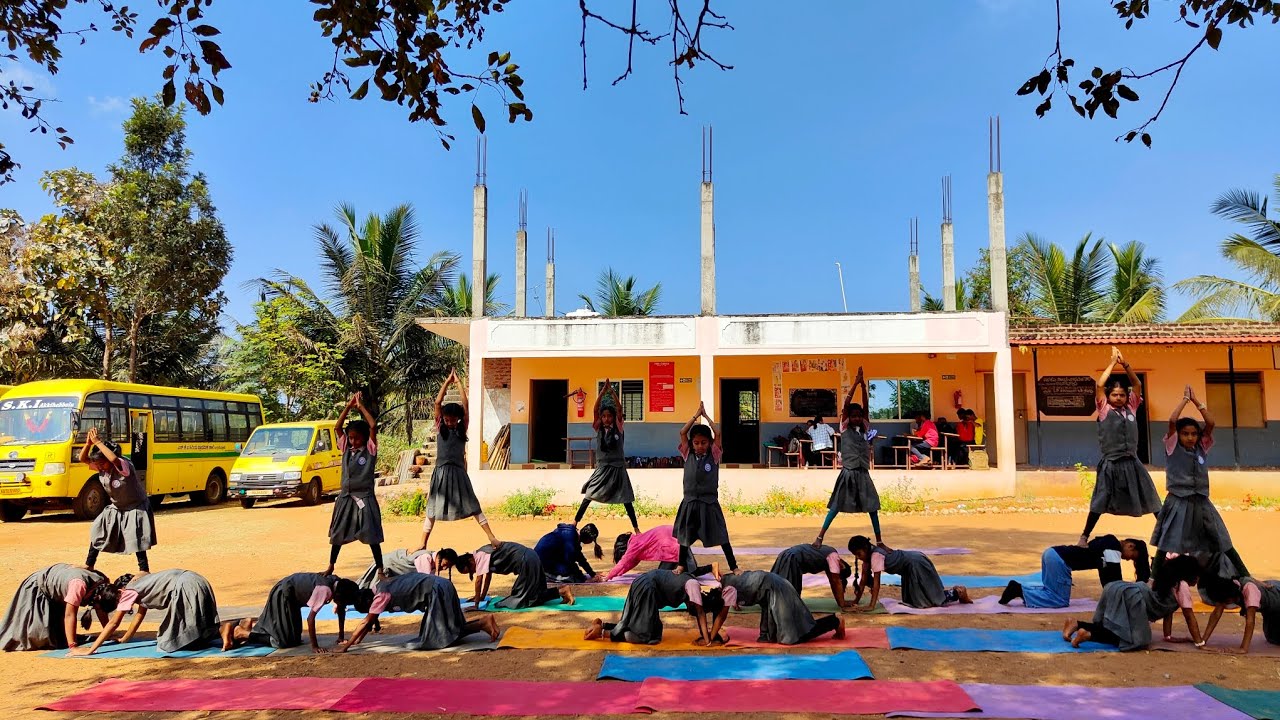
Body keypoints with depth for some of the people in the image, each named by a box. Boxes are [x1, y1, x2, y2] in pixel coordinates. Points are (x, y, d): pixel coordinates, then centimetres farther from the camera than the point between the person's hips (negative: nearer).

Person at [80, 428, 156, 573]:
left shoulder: (123, 465, -28)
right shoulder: (101, 468, -5)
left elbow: (114, 458, -50)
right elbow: (83, 459, -6)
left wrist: (98, 442, -41)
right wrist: (88, 442, -22)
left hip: (136, 508, -8)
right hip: (116, 508, 8)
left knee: (136, 540, -13)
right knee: (97, 532, 11)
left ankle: (144, 571, -5)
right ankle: (88, 565, 28)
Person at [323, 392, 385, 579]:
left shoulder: (370, 450, -5)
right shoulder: (346, 449, 8)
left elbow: (373, 426, -17)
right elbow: (337, 427, 3)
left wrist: (361, 406, -9)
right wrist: (348, 407, -1)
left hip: (365, 498, -5)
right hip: (345, 498, 5)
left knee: (372, 537, -4)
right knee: (337, 535, 14)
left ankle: (380, 570, 4)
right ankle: (330, 567, 29)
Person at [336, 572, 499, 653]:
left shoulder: (382, 595, -11)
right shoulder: (381, 587, 15)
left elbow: (365, 623, -10)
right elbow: (371, 622, 23)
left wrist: (346, 646, -6)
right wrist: (357, 640, 21)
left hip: (437, 592, -9)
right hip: (440, 587, 9)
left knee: (442, 634, -7)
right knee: (450, 629, 16)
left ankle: (482, 624, -11)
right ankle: (483, 621, 8)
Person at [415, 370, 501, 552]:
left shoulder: (462, 429, 4)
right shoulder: (440, 428, 5)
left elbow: (465, 405, -2)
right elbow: (438, 402, -1)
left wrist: (458, 382, 1)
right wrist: (447, 381, 0)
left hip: (459, 472, 0)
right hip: (441, 472, 0)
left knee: (473, 507, 3)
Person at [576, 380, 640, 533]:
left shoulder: (618, 428, 0)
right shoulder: (598, 428, 2)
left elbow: (619, 408, -11)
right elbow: (595, 409, -9)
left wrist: (612, 391, -18)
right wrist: (603, 390, -17)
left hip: (618, 468, 0)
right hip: (602, 467, 0)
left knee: (626, 500, 5)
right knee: (588, 496, -5)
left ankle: (636, 528, 14)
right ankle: (574, 523, 2)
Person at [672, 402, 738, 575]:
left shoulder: (713, 456, -2)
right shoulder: (688, 455, 2)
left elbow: (717, 433, -12)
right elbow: (682, 432, -6)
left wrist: (705, 415, -5)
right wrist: (696, 414, -6)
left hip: (709, 503, -2)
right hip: (689, 503, 2)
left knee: (721, 536, 1)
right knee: (684, 535, 13)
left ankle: (733, 566, 9)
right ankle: (682, 564, 30)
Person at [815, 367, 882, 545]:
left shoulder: (865, 428, 8)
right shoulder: (844, 427, -1)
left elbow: (866, 406, -2)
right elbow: (846, 404, -10)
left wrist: (863, 386, -10)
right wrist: (855, 383, -13)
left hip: (863, 474, 3)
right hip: (848, 473, -3)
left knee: (873, 507, 3)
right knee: (836, 507, -1)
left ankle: (879, 541, 14)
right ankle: (820, 537, 6)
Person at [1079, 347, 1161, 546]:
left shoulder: (1131, 408, 8)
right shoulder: (1105, 410, -2)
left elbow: (1137, 384, 1)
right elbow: (1100, 384, -13)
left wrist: (1125, 364, -9)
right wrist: (1113, 362, -7)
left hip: (1132, 462, 3)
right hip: (1111, 464, -3)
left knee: (1150, 499, 10)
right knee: (1100, 503, 0)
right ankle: (1084, 536, 9)